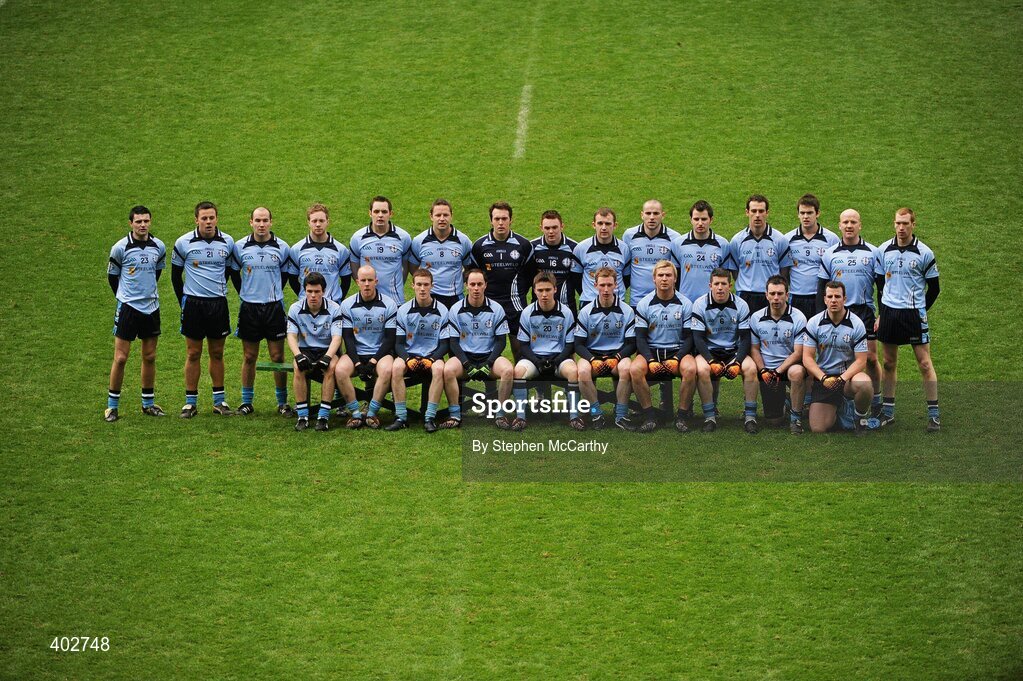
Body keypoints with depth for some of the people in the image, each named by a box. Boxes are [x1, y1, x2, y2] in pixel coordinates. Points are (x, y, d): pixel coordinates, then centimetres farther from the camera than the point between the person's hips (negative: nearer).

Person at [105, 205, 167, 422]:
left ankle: (148, 403, 20)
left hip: (151, 307, 4)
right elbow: (112, 276, 3)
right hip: (127, 307, -4)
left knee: (150, 357, 9)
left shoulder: (159, 247, 2)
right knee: (120, 358, -4)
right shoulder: (120, 248, -8)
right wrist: (123, 297, 9)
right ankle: (112, 405, 3)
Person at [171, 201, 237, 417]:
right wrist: (182, 300, 6)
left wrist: (218, 292, 13)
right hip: (193, 303, -2)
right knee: (193, 354, 2)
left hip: (218, 303, 2)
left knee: (217, 353, 8)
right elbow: (176, 274, 6)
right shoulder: (184, 243, -4)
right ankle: (190, 402, 8)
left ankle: (219, 400, 15)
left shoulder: (227, 242, 1)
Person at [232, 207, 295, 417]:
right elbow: (234, 273, 13)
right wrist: (245, 295, 13)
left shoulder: (282, 247, 0)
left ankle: (282, 402, 8)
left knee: (278, 356, 1)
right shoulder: (240, 247, 0)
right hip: (249, 307, 0)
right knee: (249, 357, 6)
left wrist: (273, 294, 10)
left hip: (274, 307, 0)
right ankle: (246, 401, 14)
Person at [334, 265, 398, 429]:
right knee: (340, 370, -30)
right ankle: (355, 413, -22)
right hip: (355, 353, 1)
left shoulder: (389, 305, 0)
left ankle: (372, 413, -24)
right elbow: (348, 338, 1)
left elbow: (390, 338, -2)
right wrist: (357, 363, -14)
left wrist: (374, 361, -14)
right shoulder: (347, 305, 3)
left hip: (380, 353, -1)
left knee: (387, 370, -35)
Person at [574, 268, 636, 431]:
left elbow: (631, 344, 2)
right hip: (592, 354, 1)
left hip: (618, 354, 0)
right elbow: (579, 344, 2)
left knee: (626, 368, -36)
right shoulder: (586, 312, 3)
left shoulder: (627, 311, 2)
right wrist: (593, 360, -16)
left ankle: (621, 415, -25)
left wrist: (617, 358, -16)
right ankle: (596, 414, -20)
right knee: (583, 370, -34)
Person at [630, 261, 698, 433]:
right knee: (635, 370, -32)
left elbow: (688, 337, 2)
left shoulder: (685, 304, 2)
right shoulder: (644, 304, 3)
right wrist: (651, 360, -17)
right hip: (651, 350, 0)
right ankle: (649, 417, -21)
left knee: (690, 369, -34)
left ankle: (682, 416, -20)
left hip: (678, 350, 0)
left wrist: (677, 359, -16)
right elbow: (640, 338, 1)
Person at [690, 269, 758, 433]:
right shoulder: (700, 304, -6)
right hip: (708, 351, -1)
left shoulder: (741, 305, -2)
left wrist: (737, 362, -18)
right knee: (702, 369, -34)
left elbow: (745, 338, -1)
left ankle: (750, 417, -20)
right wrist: (712, 361, -22)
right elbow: (698, 338, -8)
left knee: (751, 368, -28)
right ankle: (710, 417, -23)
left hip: (734, 350, 1)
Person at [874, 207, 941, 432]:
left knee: (924, 363, -4)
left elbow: (934, 288, 3)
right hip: (889, 312, 4)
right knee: (889, 363, 9)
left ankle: (934, 414, -1)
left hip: (914, 313, -3)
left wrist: (920, 310, 5)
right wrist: (882, 313, 11)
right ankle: (888, 411, 18)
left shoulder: (924, 253, -5)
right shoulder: (884, 250, 5)